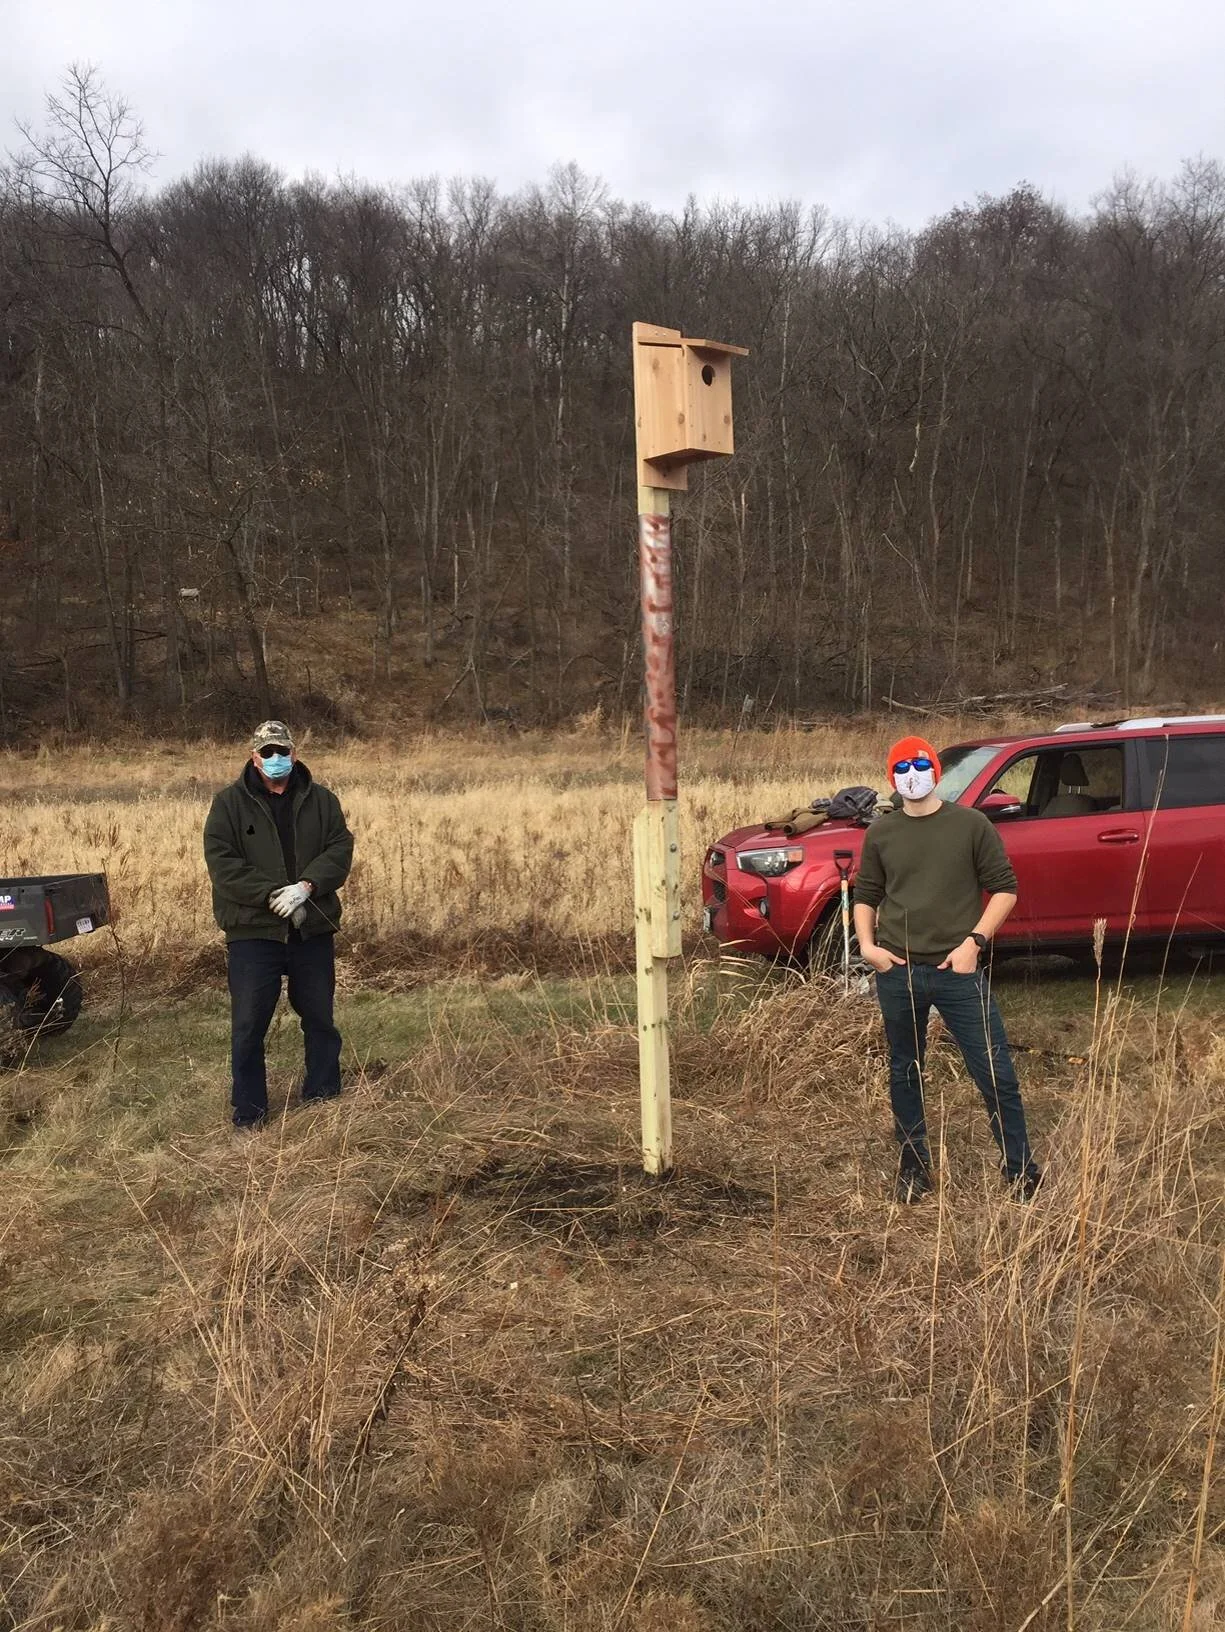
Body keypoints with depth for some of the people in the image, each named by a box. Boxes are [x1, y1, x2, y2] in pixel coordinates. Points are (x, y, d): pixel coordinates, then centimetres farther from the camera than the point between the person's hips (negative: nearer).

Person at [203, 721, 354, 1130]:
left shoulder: (321, 800, 6)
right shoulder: (230, 803, -1)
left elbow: (340, 848, -2)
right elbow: (221, 863, -10)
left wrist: (306, 886, -19)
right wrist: (273, 896, -19)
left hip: (313, 930, 3)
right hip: (253, 931, -2)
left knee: (320, 1020, 13)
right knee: (248, 1027, 2)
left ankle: (324, 1103, 29)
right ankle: (248, 1116, 15)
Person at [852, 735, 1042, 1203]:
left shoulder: (971, 825, -1)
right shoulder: (880, 833, 7)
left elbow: (1005, 888, 1)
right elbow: (866, 895, 15)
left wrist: (974, 941, -10)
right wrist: (866, 944, -1)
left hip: (958, 971, -2)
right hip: (897, 973, 3)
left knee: (995, 1073, -1)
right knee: (905, 1072, 13)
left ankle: (1021, 1169, 15)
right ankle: (914, 1165, 29)